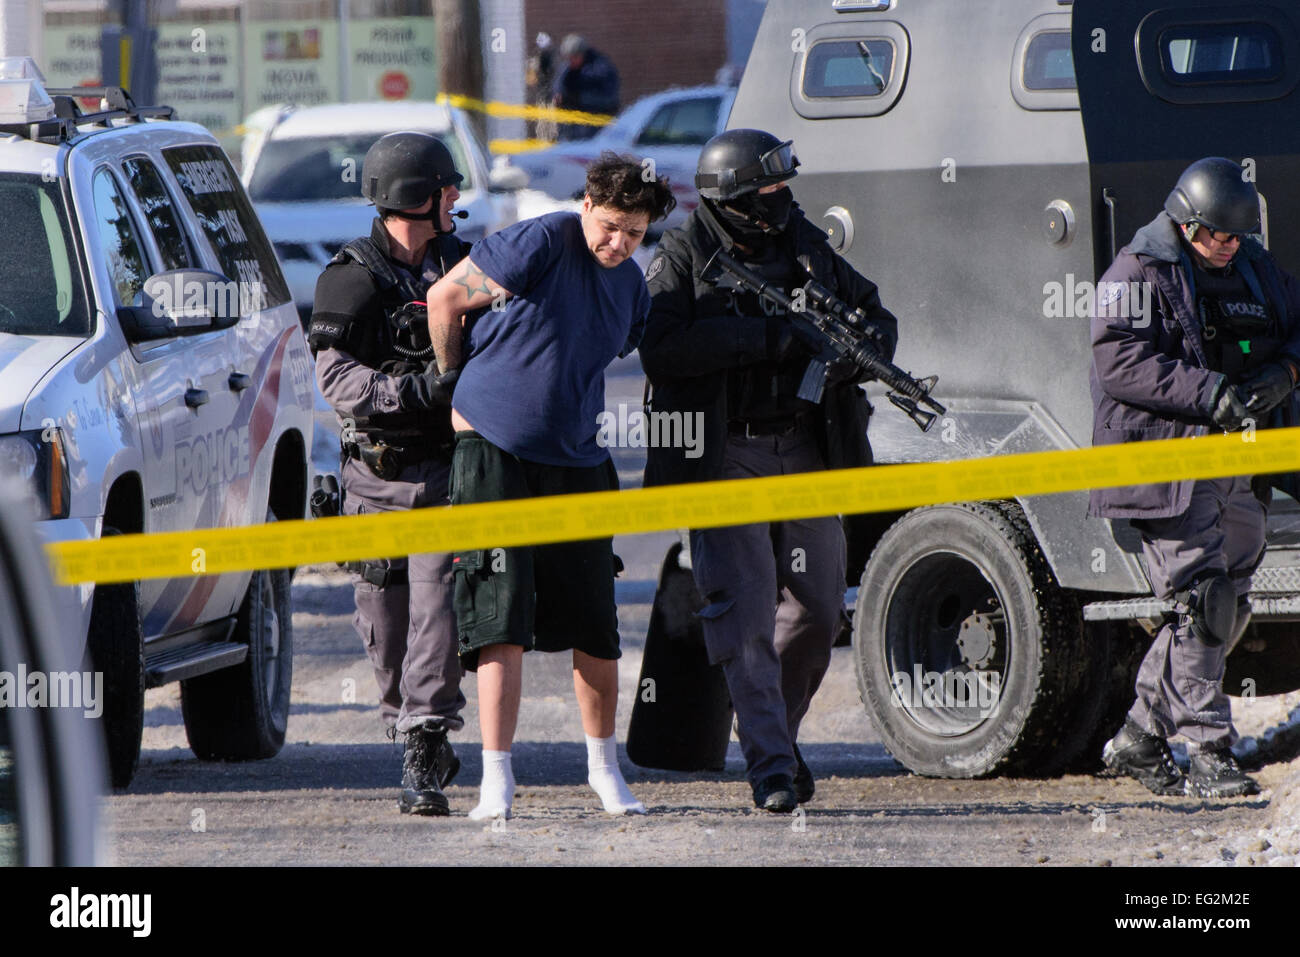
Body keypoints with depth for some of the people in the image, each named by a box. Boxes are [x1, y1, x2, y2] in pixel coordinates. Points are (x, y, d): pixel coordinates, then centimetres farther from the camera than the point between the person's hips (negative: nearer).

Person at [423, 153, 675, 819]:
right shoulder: (540, 244, -12)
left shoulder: (631, 288, 9)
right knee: (502, 620, -11)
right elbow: (444, 298, -5)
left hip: (576, 462, 6)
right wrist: (458, 384, 6)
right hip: (495, 451, -6)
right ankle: (496, 780, -9)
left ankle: (603, 764, 22)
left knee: (595, 627, 5)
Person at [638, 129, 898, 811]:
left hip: (803, 449, 5)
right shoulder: (683, 258, -6)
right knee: (745, 610, -9)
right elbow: (662, 351, -20)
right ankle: (771, 768, -9)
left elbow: (874, 314, 19)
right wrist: (768, 337, -23)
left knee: (816, 608, 7)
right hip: (725, 458, -5)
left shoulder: (804, 247, 10)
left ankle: (779, 733, 29)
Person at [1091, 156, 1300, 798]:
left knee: (1227, 612, 9)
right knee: (1201, 606, -12)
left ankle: (1139, 741, 21)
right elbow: (1122, 365, -15)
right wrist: (1211, 395, -24)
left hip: (1239, 471, 7)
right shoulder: (1138, 274, -5)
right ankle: (1209, 755, -10)